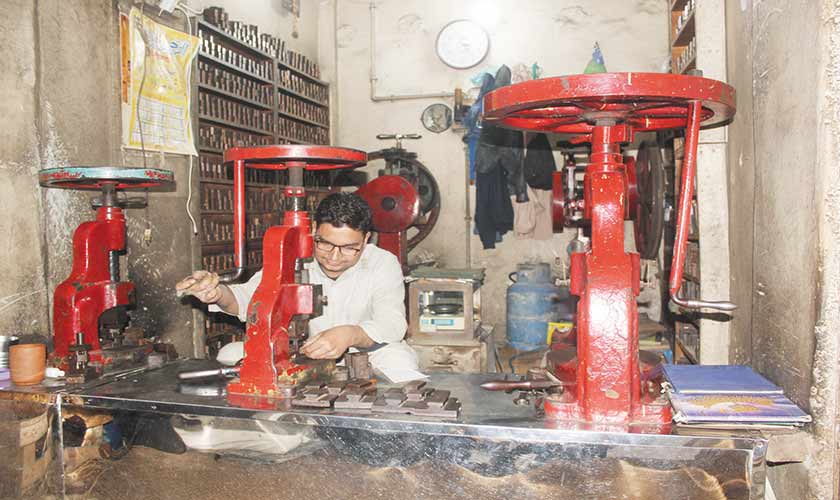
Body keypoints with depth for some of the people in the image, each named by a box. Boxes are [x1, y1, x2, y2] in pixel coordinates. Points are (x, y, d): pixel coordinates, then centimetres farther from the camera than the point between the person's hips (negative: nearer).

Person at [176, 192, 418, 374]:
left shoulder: (383, 263, -16)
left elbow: (392, 323, -30)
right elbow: (249, 297, -19)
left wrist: (350, 335, -51)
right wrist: (218, 293, -44)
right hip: (305, 354, 2)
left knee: (399, 360, -34)